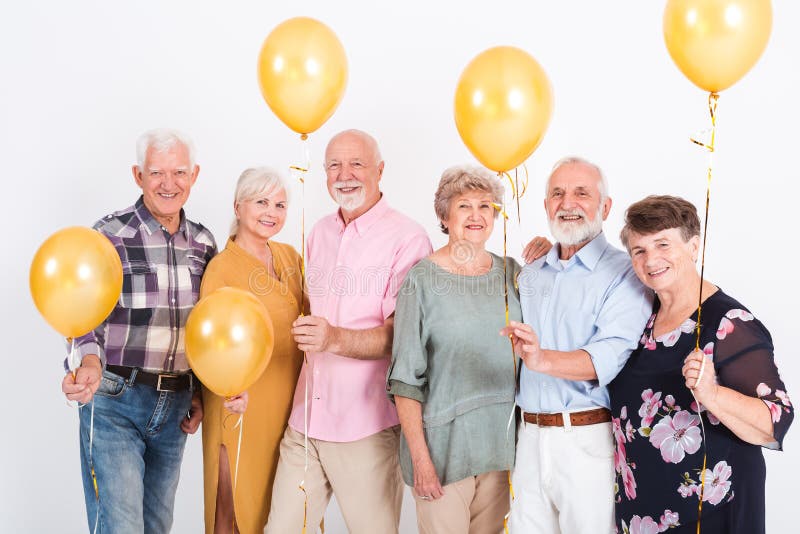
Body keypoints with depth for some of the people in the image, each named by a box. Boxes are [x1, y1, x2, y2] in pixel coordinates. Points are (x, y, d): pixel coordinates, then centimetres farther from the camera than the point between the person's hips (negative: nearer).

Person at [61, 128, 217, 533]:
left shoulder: (203, 242, 6)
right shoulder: (109, 235, -8)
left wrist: (199, 393, 11)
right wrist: (91, 365, -32)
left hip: (175, 406, 5)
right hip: (113, 402, -5)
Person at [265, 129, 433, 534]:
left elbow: (402, 333, -16)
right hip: (305, 420, 6)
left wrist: (336, 339, -29)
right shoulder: (320, 233, 13)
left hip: (366, 426, -6)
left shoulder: (407, 239, -9)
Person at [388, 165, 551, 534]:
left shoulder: (511, 273, 5)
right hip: (443, 441, -4)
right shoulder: (423, 279, -7)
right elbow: (405, 378, -9)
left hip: (500, 443, 4)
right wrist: (420, 457, -13)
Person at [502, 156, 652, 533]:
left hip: (588, 441, -5)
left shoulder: (624, 273, -7)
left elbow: (612, 354, -23)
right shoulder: (529, 274, 14)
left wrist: (543, 360, -37)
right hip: (528, 435, 6)